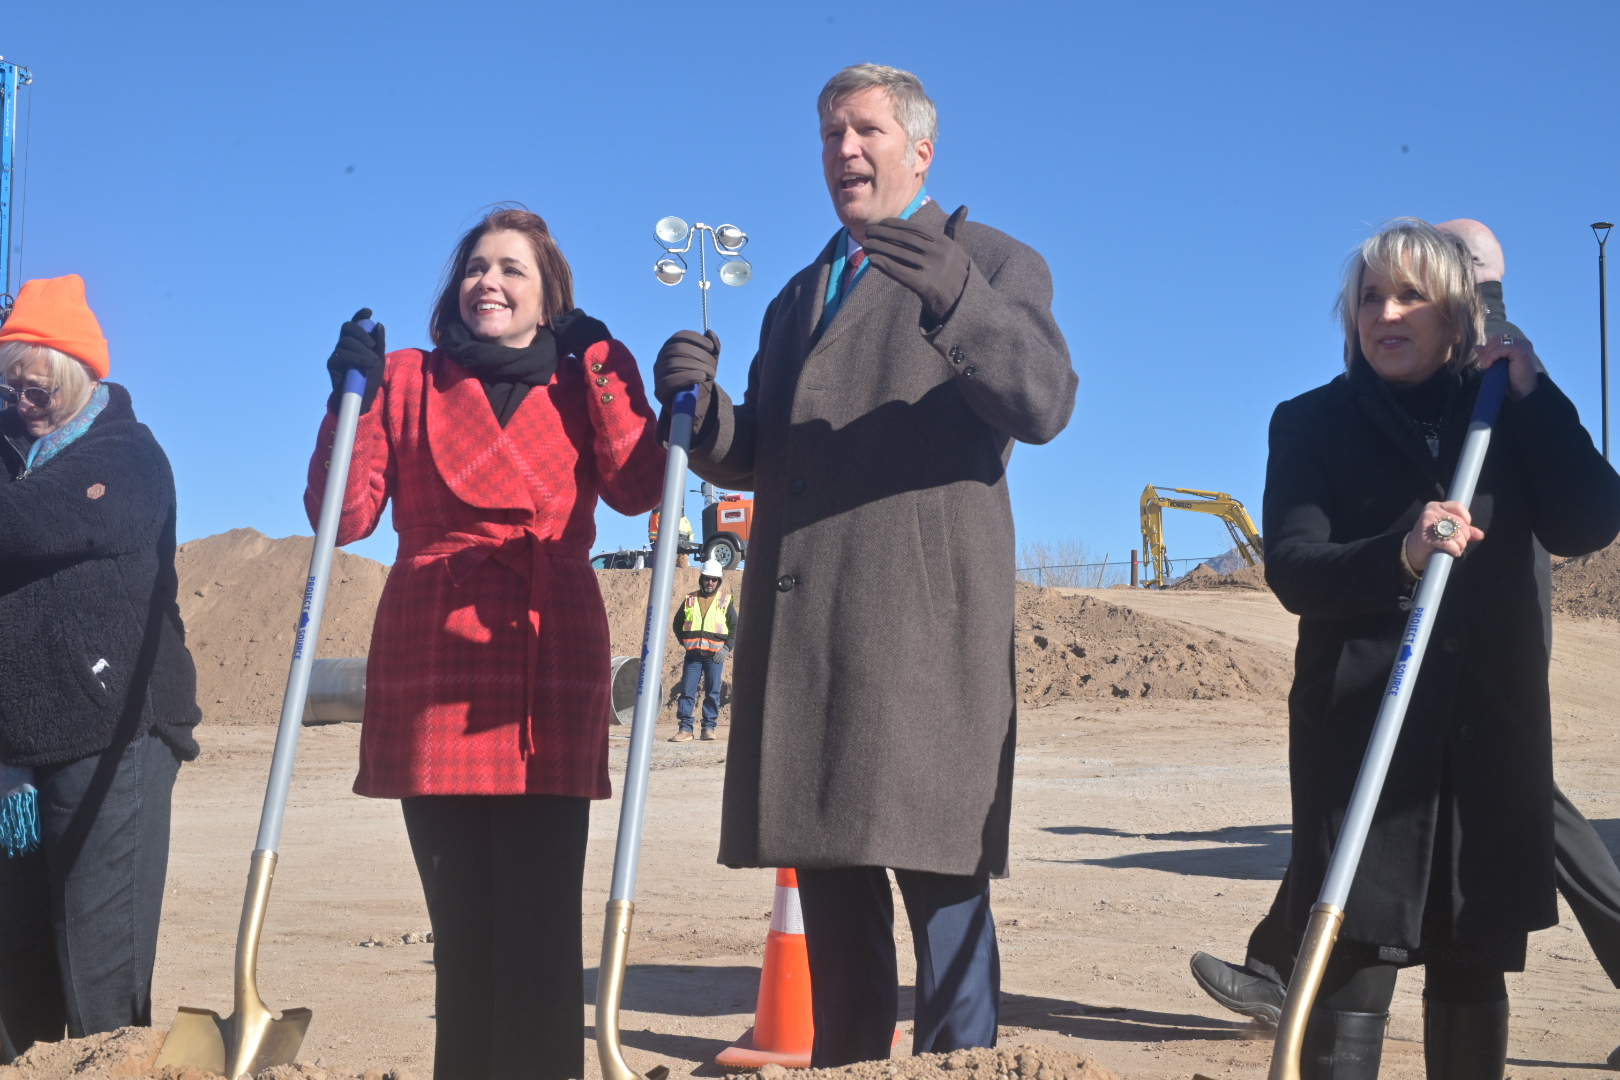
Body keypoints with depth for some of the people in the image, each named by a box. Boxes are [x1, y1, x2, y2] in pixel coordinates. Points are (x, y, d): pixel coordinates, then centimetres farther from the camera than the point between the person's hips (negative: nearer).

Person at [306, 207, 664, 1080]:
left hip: (551, 669, 0)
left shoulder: (585, 387, 15)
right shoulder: (408, 380, 14)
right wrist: (353, 396, -2)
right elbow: (343, 517, 5)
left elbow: (636, 490, -3)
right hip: (433, 671, 1)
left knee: (540, 918, -9)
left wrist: (605, 371, -1)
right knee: (461, 918, 2)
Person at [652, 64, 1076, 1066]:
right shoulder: (800, 294, 26)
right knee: (830, 874, 9)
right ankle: (845, 1063, 16)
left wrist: (957, 300, -28)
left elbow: (1045, 404, -11)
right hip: (802, 627, 6)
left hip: (926, 618, -6)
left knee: (938, 868, -7)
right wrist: (703, 405, -1)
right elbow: (753, 460, 21)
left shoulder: (993, 262, 6)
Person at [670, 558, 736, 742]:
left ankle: (709, 728, 8)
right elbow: (678, 623, 17)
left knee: (713, 693, 1)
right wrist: (684, 641, 6)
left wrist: (727, 648, -3)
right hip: (693, 654, 1)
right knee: (687, 691, -3)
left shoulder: (725, 601, 5)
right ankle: (685, 728, 1)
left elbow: (736, 627, 6)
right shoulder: (690, 600, 8)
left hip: (715, 656, -1)